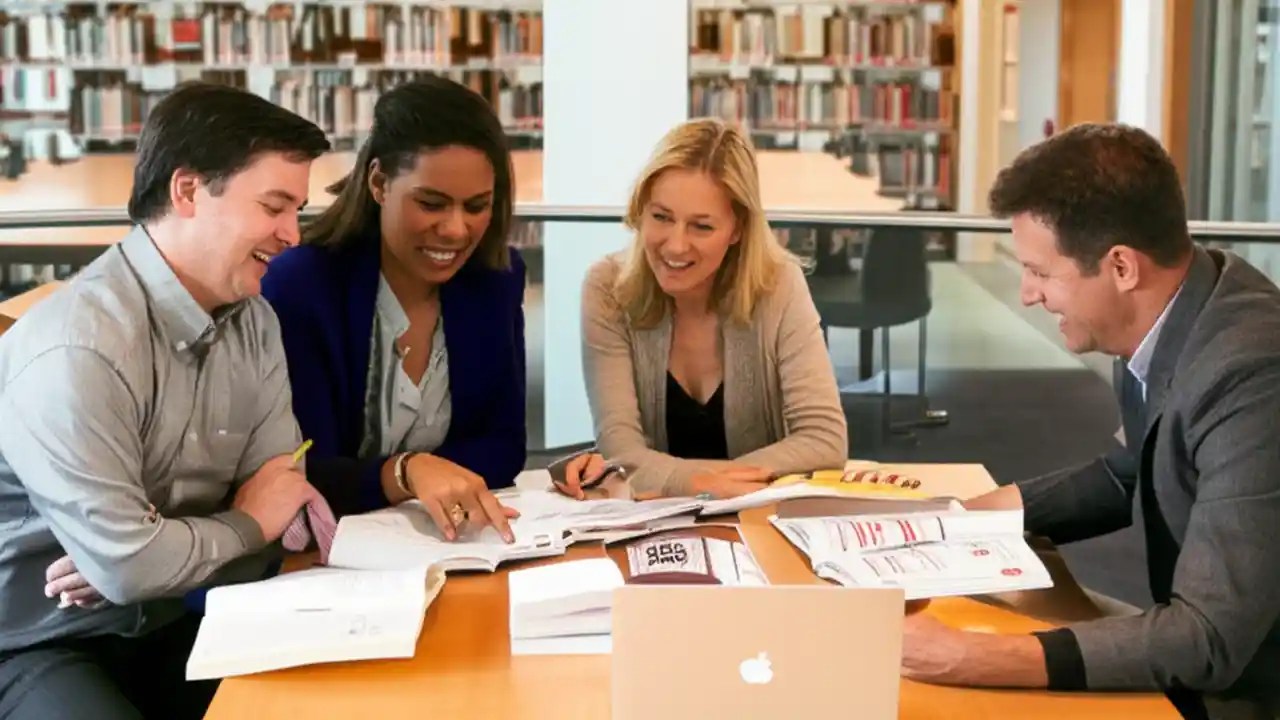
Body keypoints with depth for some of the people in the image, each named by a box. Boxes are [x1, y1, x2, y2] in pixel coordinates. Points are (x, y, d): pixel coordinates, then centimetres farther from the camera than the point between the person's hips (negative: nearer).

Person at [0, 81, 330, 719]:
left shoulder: (253, 321, 0)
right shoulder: (76, 350, -26)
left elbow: (279, 512, -2)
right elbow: (127, 563, -26)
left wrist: (134, 558, -19)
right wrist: (245, 527, -8)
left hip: (168, 627, 7)